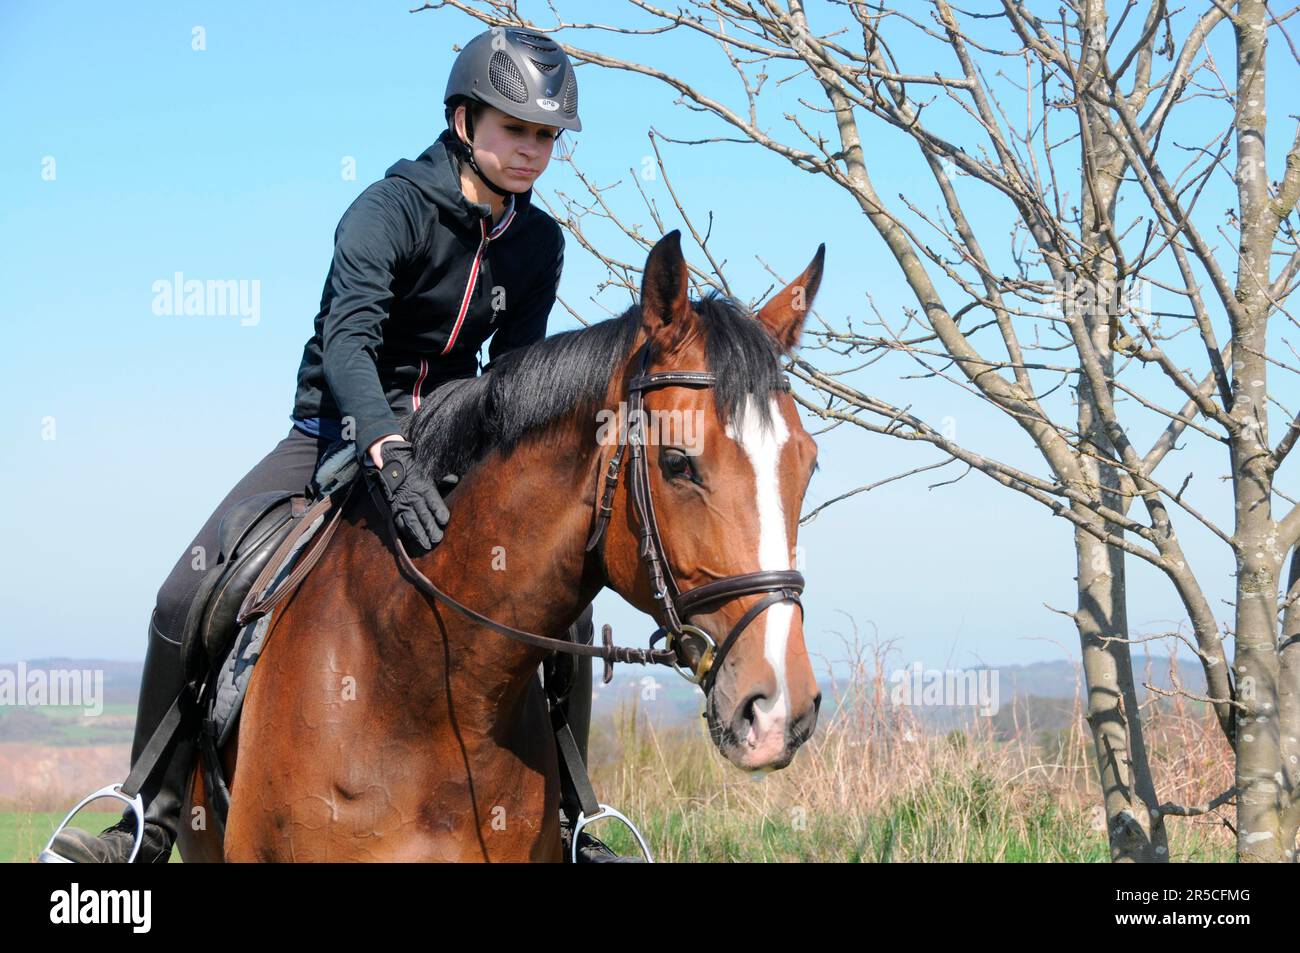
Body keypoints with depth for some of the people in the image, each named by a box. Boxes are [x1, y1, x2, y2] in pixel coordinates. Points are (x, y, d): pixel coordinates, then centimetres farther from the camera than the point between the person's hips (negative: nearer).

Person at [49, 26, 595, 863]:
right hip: (339, 435, -4)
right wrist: (391, 458, -50)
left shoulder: (539, 245, -1)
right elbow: (347, 340, -34)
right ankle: (152, 820, -6)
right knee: (188, 597, -18)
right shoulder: (389, 210, -19)